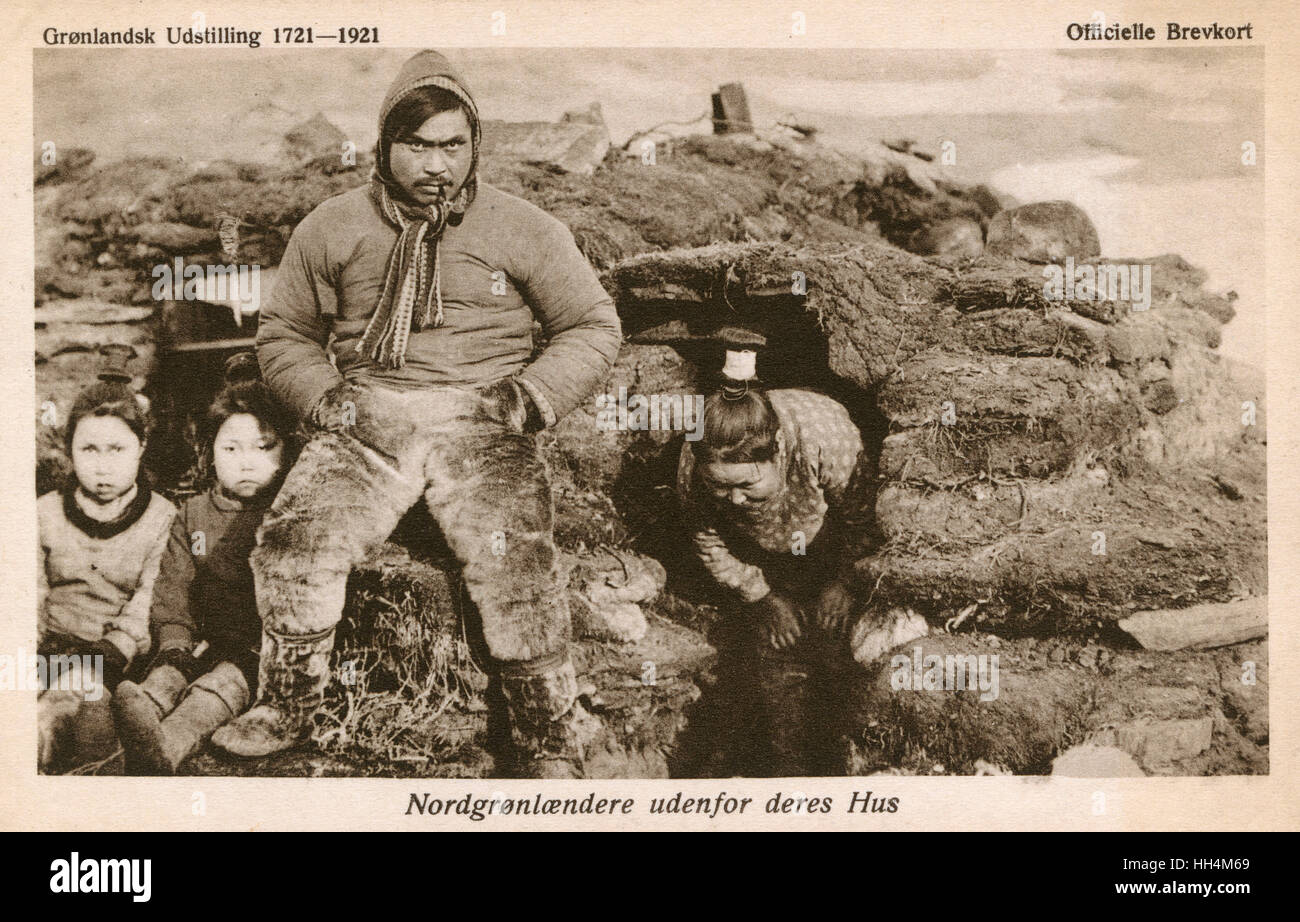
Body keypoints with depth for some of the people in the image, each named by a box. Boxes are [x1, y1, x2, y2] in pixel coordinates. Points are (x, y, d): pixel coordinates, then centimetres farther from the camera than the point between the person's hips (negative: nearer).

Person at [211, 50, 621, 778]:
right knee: (295, 538, -22)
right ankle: (287, 710, -1)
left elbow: (594, 326, 12)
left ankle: (549, 741, -12)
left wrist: (533, 395, -4)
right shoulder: (331, 229, 12)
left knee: (515, 556, -27)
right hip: (367, 421, 2)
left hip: (480, 423, -2)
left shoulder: (524, 230, 8)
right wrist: (325, 394, 1)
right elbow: (284, 332, 20)